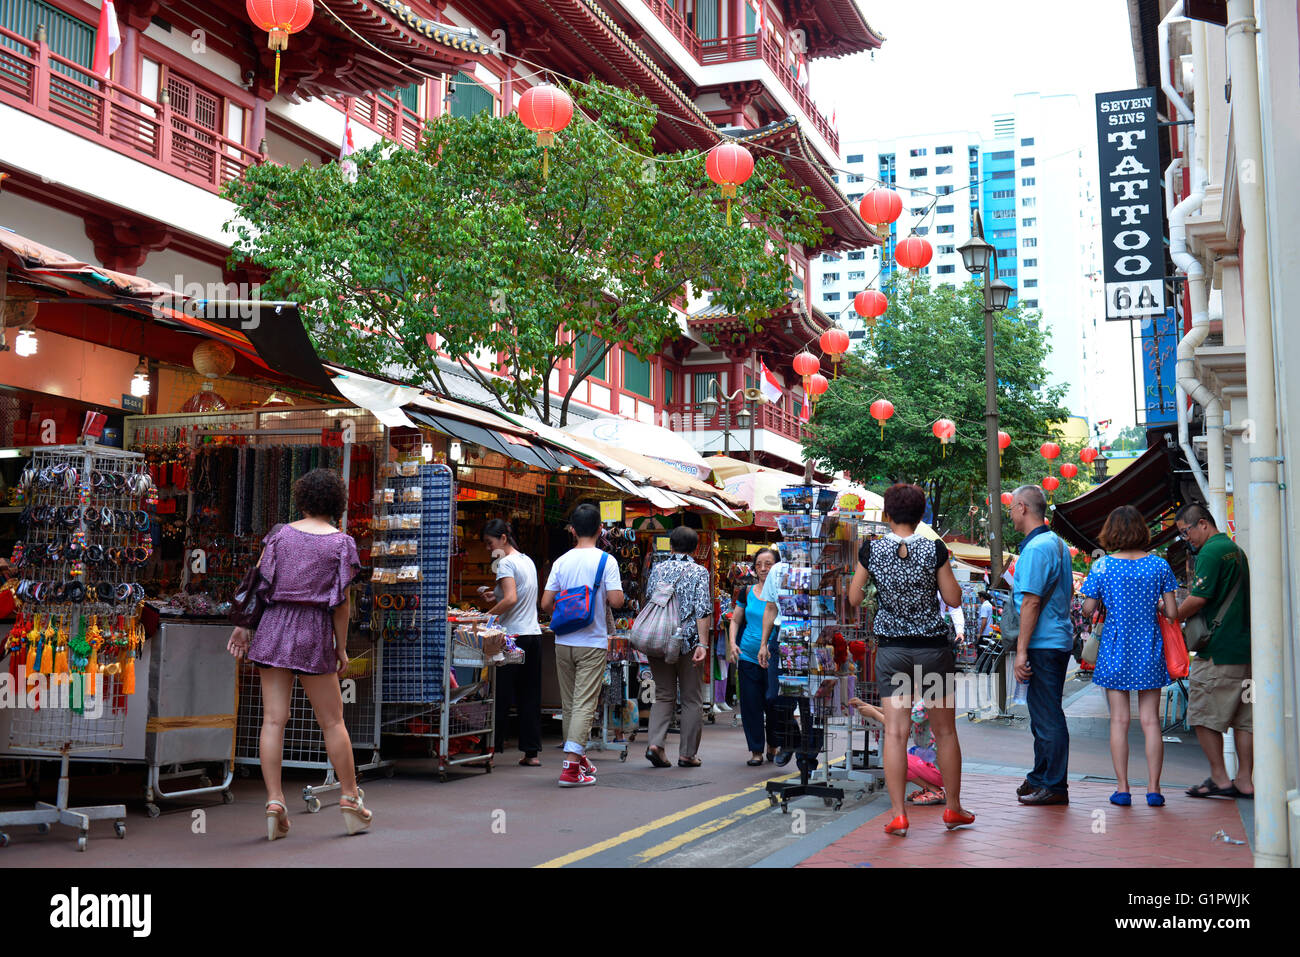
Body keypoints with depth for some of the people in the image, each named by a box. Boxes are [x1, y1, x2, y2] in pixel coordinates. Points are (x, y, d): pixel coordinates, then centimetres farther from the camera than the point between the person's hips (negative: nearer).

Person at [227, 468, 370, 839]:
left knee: (273, 719, 2)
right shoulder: (341, 543, -2)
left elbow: (258, 583, 1)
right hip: (314, 634, -2)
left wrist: (242, 625, 8)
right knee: (332, 721, 8)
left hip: (273, 628, 2)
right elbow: (342, 602, -4)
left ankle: (275, 801, -3)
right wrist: (341, 647, 3)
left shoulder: (280, 533, 4)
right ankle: (350, 799, 14)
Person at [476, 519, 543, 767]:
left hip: (513, 636, -8)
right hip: (534, 634, 8)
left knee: (500, 697, -4)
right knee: (529, 697, 8)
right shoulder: (527, 560, 17)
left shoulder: (506, 563, -9)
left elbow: (511, 599, -22)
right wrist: (495, 599, 16)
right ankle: (531, 753, 9)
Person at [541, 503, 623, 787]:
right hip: (592, 642, -4)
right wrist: (602, 600, 7)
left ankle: (578, 758, 26)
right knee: (585, 705, -5)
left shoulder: (561, 561, 3)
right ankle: (571, 767, -14)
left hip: (563, 641, 4)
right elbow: (616, 601, -15)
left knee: (569, 704, 15)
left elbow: (546, 604, 1)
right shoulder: (606, 560, -7)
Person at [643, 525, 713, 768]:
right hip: (687, 641, -3)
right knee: (692, 700, 8)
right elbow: (703, 611, -12)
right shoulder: (699, 572, -4)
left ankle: (655, 743, -6)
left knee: (664, 696, 12)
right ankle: (687, 753, 9)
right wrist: (702, 644, -15)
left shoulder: (657, 570, 7)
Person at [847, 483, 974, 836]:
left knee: (895, 732, 1)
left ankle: (898, 816, -1)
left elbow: (854, 599, 3)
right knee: (945, 731, 12)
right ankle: (953, 808, 23)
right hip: (933, 648, 0)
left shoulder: (871, 551, -6)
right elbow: (954, 599, -2)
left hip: (891, 649, 0)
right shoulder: (935, 549, -9)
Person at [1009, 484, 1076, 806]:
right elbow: (1065, 593, 24)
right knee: (1043, 713, 17)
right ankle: (1041, 777, 26)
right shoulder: (1057, 543, 15)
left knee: (1047, 717, -4)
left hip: (1043, 646, -10)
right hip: (1058, 639, 10)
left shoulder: (1036, 548, -17)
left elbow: (1031, 602, -21)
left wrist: (1021, 651, -20)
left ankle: (1054, 786, 1)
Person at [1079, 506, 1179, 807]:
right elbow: (1172, 613, -1)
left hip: (1115, 650, -1)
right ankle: (1153, 788, 5)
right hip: (1149, 650, 1)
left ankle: (1122, 788, 4)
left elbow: (1088, 609, -2)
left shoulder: (1103, 565, -6)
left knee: (1119, 720, 3)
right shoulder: (1159, 565, -1)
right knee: (1150, 720, 5)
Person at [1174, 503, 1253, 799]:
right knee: (1244, 718, 8)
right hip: (1245, 648, 9)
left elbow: (1198, 599, -16)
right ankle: (1244, 781, 10)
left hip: (1217, 652, -9)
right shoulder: (1237, 550, 17)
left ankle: (1219, 779, 2)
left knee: (1204, 716, 0)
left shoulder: (1210, 552, -12)